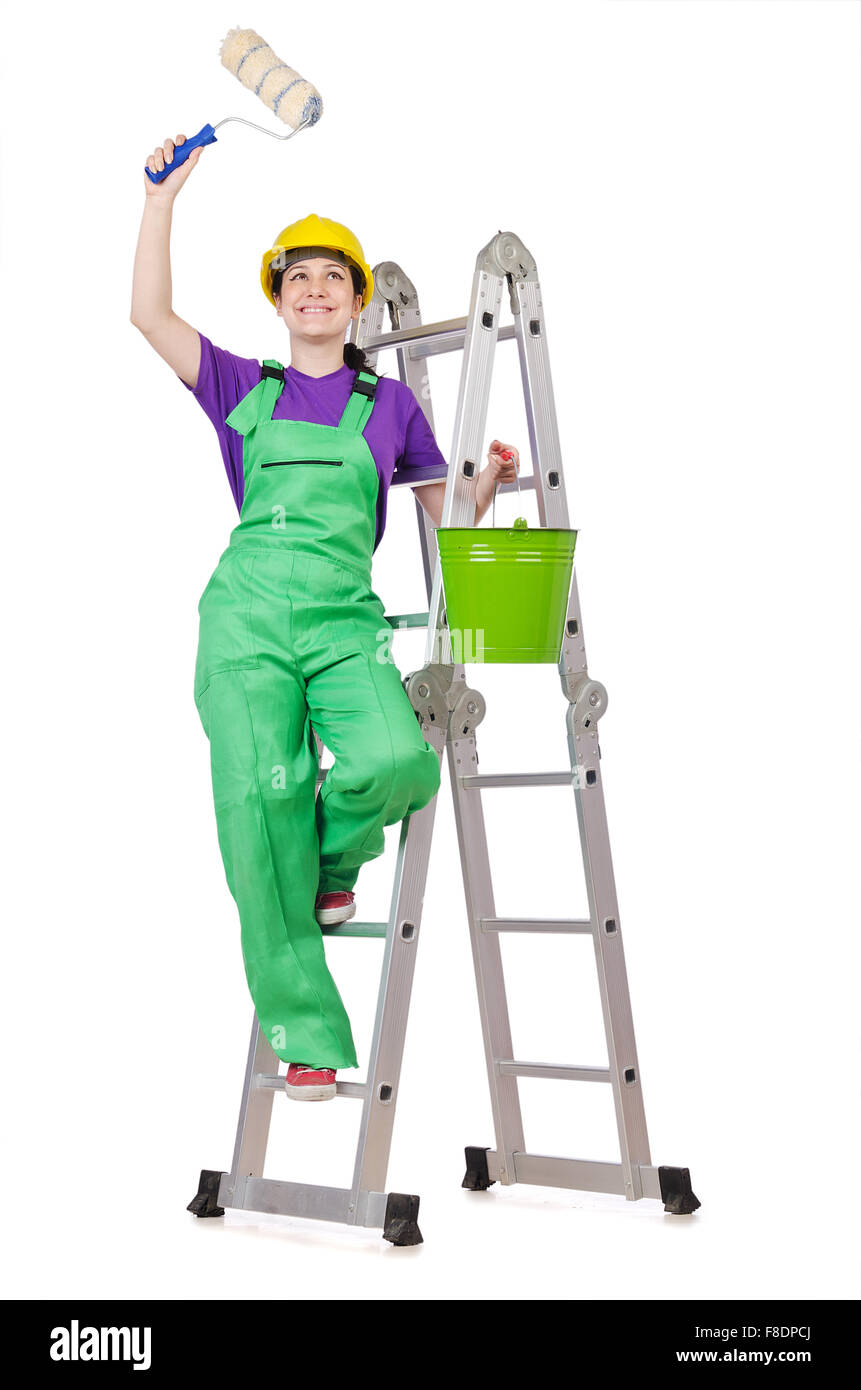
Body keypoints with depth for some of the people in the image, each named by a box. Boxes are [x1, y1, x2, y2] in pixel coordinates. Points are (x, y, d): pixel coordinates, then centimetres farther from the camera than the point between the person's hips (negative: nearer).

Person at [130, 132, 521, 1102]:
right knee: (260, 805, -11)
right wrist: (163, 196, 8)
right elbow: (149, 312, 9)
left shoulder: (388, 405, 17)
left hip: (344, 620, 0)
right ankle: (304, 1037, -1)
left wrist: (491, 478, 0)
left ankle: (334, 855, 8)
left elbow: (449, 515, 20)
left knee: (395, 763, -28)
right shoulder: (243, 390, 17)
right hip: (248, 617, 0)